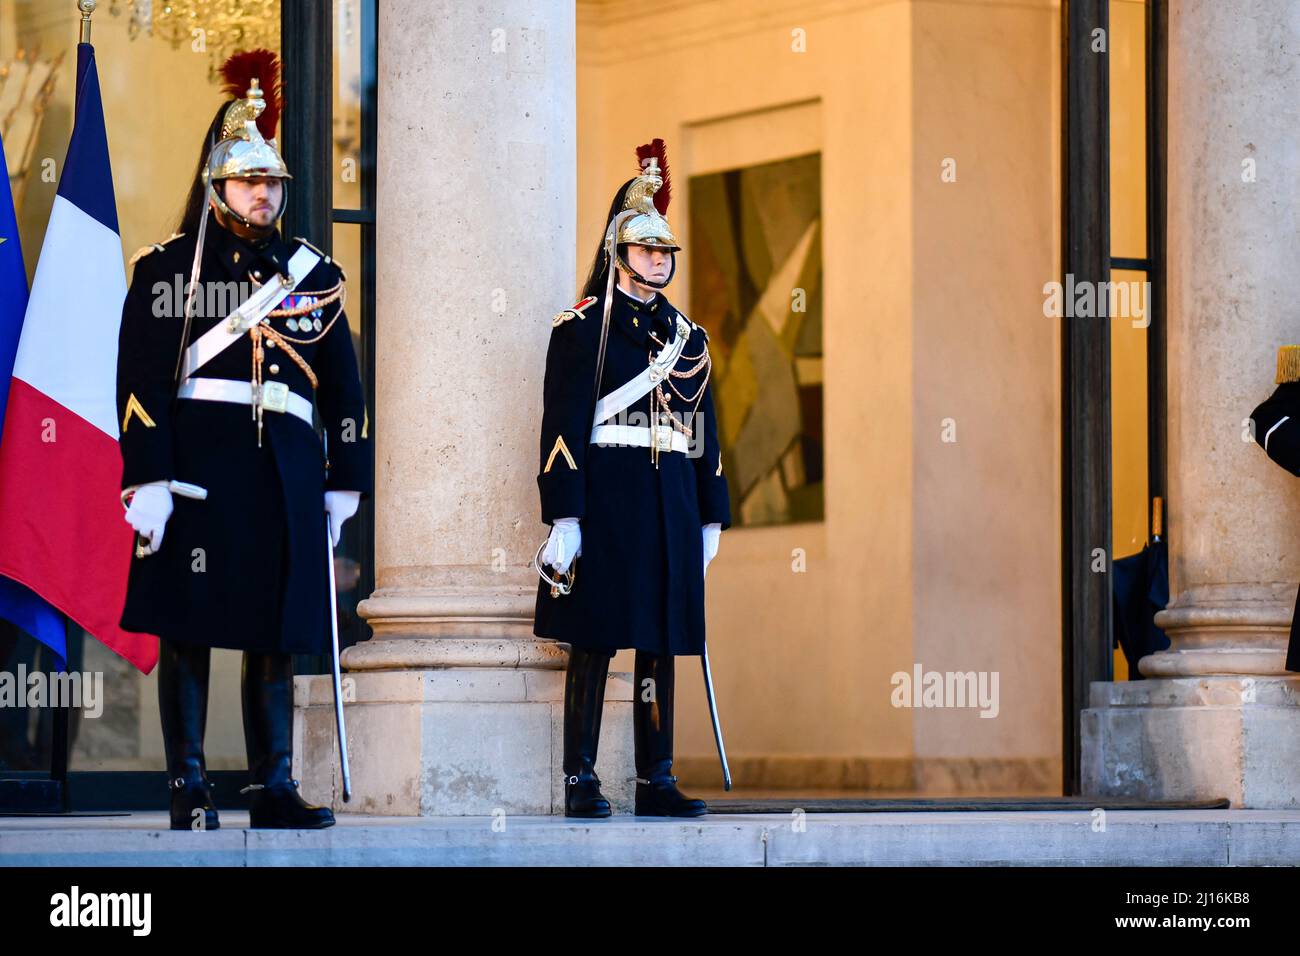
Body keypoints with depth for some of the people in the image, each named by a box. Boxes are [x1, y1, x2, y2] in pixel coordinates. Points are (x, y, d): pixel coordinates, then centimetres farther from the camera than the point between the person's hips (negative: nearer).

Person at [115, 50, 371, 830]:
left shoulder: (312, 273, 14)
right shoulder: (167, 268, 2)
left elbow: (344, 385, 15)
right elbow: (141, 379, -5)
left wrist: (346, 481, 10)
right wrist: (148, 478, -13)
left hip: (286, 472, 4)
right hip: (197, 468, -4)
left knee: (277, 634, 5)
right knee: (188, 627, -2)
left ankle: (274, 788, 9)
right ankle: (190, 791, 2)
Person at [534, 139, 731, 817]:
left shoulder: (686, 336, 16)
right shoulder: (581, 328, -2)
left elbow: (705, 431, 18)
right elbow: (564, 424, -8)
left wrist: (710, 518, 14)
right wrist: (563, 518, -15)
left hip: (672, 502, 6)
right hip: (606, 500, -6)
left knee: (661, 643, 5)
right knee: (594, 640, -4)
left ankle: (656, 781, 8)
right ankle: (580, 781, -1)